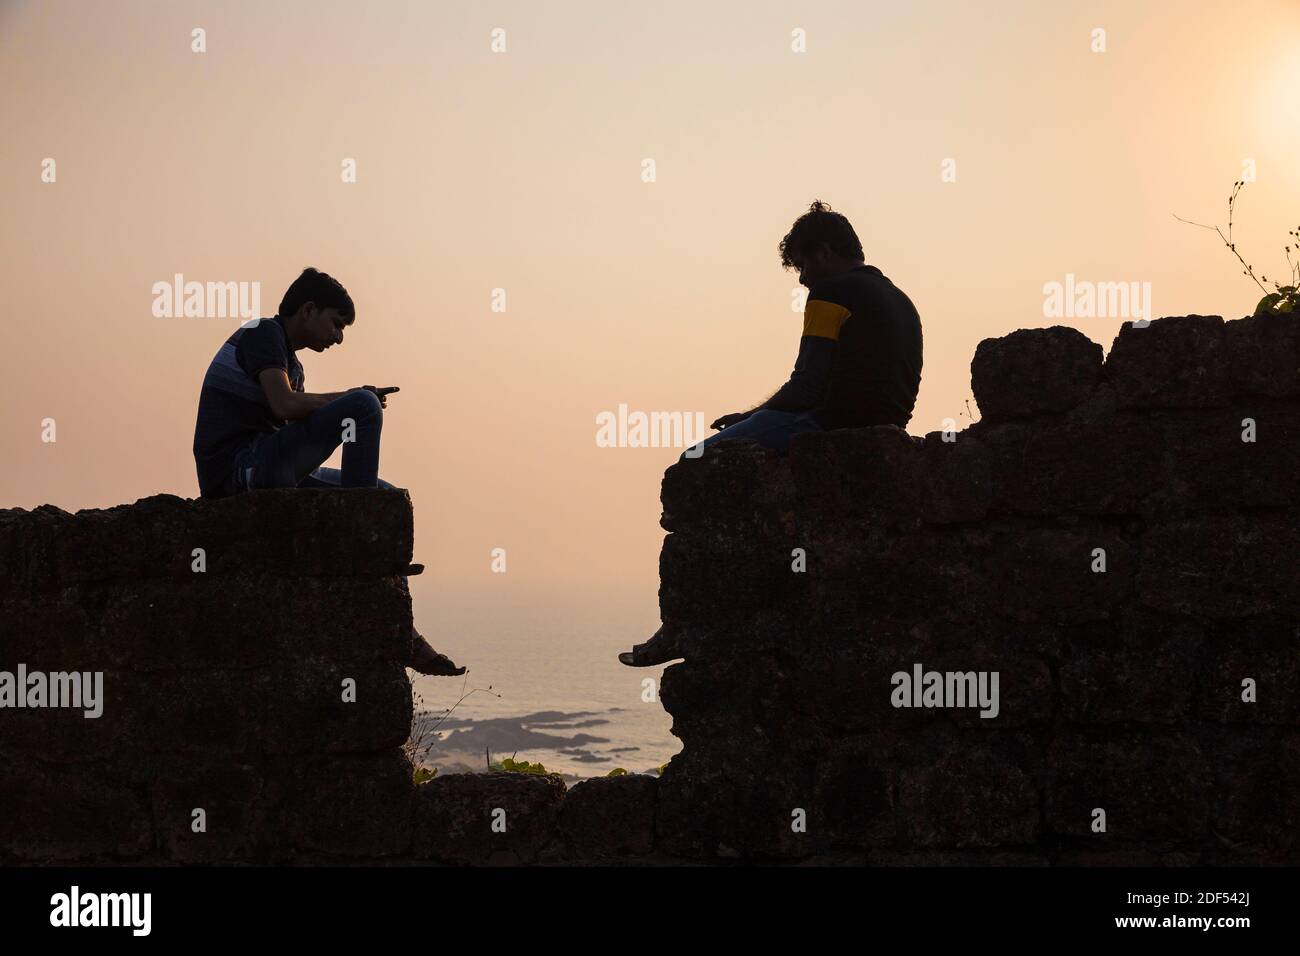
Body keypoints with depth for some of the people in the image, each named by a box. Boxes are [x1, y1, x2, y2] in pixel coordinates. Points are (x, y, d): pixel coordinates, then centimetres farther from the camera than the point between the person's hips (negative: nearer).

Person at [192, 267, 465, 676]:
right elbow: (285, 406, -20)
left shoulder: (291, 363, 25)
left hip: (268, 478, 10)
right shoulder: (262, 333, -4)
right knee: (363, 405, -19)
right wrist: (352, 399, -9)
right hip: (239, 468, -10)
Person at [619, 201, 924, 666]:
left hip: (831, 431, -10)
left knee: (696, 467, -1)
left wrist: (751, 417, 1)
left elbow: (807, 388, -15)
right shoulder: (900, 300, 22)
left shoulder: (832, 293, -6)